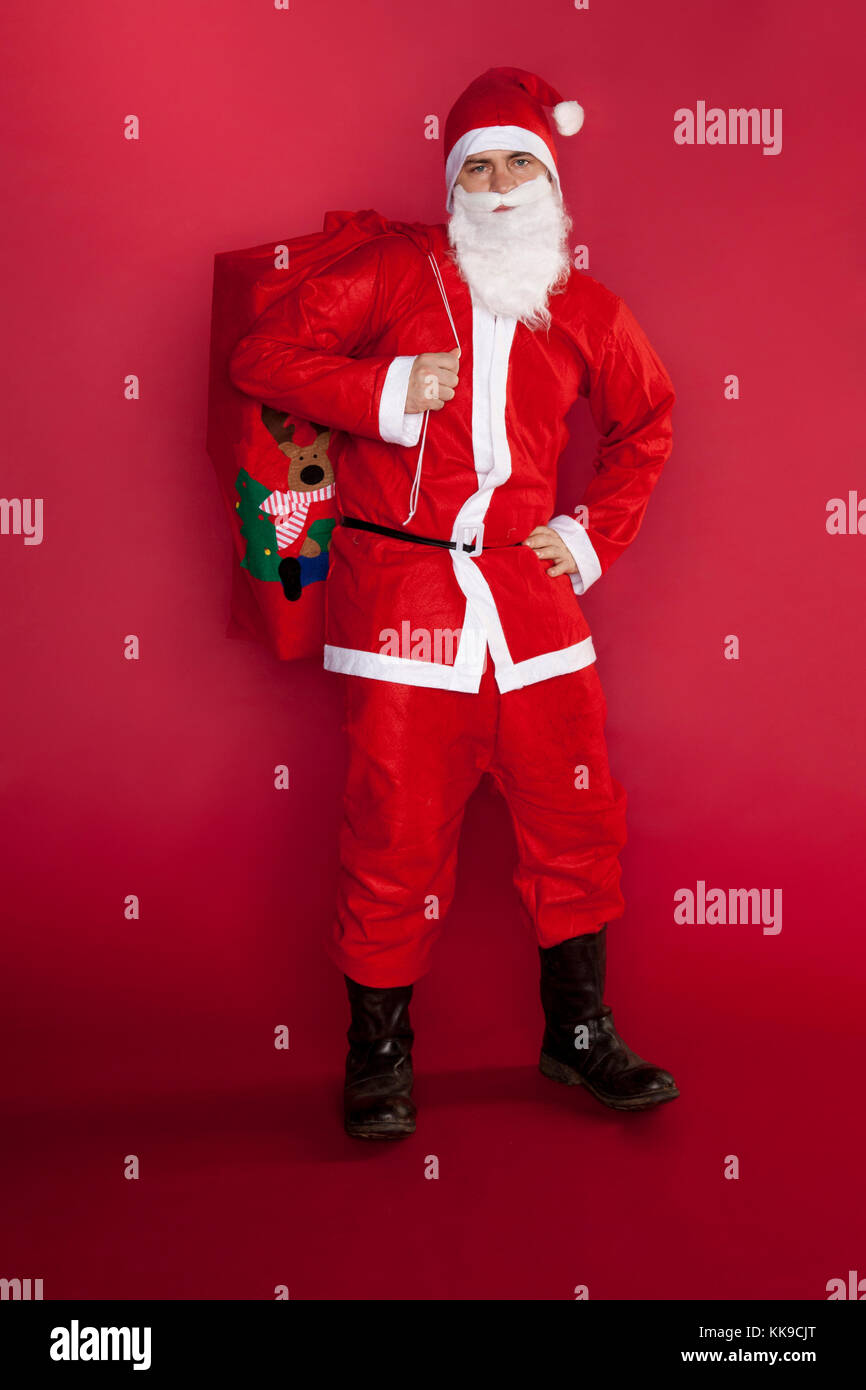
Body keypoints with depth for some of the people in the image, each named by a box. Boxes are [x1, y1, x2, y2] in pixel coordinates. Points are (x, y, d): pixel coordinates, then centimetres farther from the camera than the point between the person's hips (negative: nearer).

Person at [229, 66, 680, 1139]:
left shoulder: (584, 310, 14)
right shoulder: (397, 269, 5)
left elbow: (647, 419, 27)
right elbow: (261, 355, 2)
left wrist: (598, 534, 15)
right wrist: (384, 393, -12)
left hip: (529, 587, 4)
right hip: (398, 587, -3)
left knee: (577, 816, 6)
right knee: (397, 831, -2)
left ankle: (577, 1033, 27)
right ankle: (377, 1055, 18)